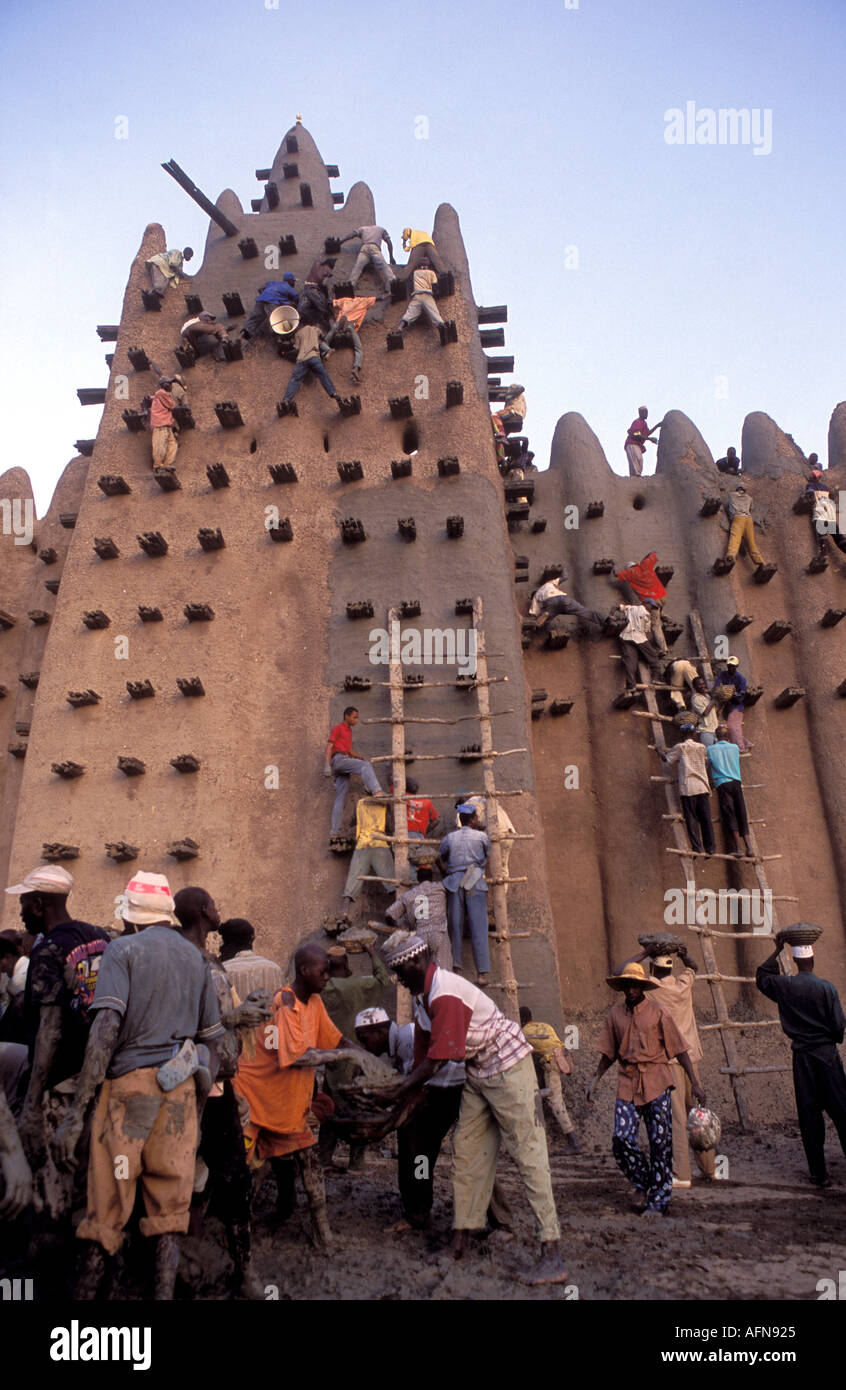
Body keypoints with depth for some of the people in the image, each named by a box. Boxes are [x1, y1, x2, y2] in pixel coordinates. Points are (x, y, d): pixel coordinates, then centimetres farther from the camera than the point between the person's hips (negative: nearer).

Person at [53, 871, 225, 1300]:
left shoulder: (123, 949, -1)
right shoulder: (194, 957, 14)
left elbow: (106, 1028, -13)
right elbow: (212, 1037, 15)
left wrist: (76, 1113, -13)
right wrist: (201, 1090, 22)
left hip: (130, 1080, -4)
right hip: (180, 1087, 4)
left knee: (108, 1204, 6)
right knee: (171, 1206, 8)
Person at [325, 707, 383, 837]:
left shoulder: (349, 731, 29)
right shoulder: (337, 728, 4)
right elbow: (329, 747, -5)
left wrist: (361, 757, 18)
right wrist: (327, 765, -17)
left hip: (344, 769, 8)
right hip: (338, 759, -8)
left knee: (341, 799, 2)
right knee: (365, 766, -27)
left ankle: (334, 831, 0)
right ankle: (377, 792, -47)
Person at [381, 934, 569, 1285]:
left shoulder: (446, 994, -26)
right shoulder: (425, 994, 5)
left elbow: (435, 1063, -23)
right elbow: (423, 1054, 13)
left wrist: (394, 1094, -12)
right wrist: (405, 1089, 12)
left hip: (508, 1065, -10)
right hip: (478, 1072, 10)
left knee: (528, 1154, -8)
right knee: (466, 1152, 9)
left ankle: (552, 1255, -6)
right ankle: (460, 1242, 18)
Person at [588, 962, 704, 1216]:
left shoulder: (658, 1013, 0)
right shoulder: (615, 1014, 8)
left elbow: (679, 1050, 3)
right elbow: (609, 1053, 17)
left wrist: (694, 1083, -2)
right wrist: (595, 1079, 9)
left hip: (657, 1083, -2)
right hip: (628, 1084, 2)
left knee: (661, 1143, 0)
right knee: (621, 1139, -9)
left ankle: (658, 1200, 15)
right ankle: (642, 1183, 18)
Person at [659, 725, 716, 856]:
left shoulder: (680, 747, 1)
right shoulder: (702, 747, 13)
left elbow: (667, 760, 11)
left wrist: (661, 751, 33)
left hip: (687, 787, -3)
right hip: (703, 786, 3)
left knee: (691, 818, -1)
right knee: (706, 818, 5)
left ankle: (696, 847, -4)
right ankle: (710, 847, 5)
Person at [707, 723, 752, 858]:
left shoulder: (711, 749, 5)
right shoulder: (735, 747, 12)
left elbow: (709, 768, 14)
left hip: (722, 784, -2)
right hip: (736, 782, 2)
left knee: (730, 816, -6)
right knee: (742, 815, 6)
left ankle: (739, 847, -13)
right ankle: (748, 845, 1)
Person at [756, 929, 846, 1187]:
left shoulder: (785, 986, -3)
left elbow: (761, 976, 18)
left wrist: (777, 950, 16)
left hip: (802, 1056, 1)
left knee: (809, 1114, 6)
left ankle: (819, 1173, 10)